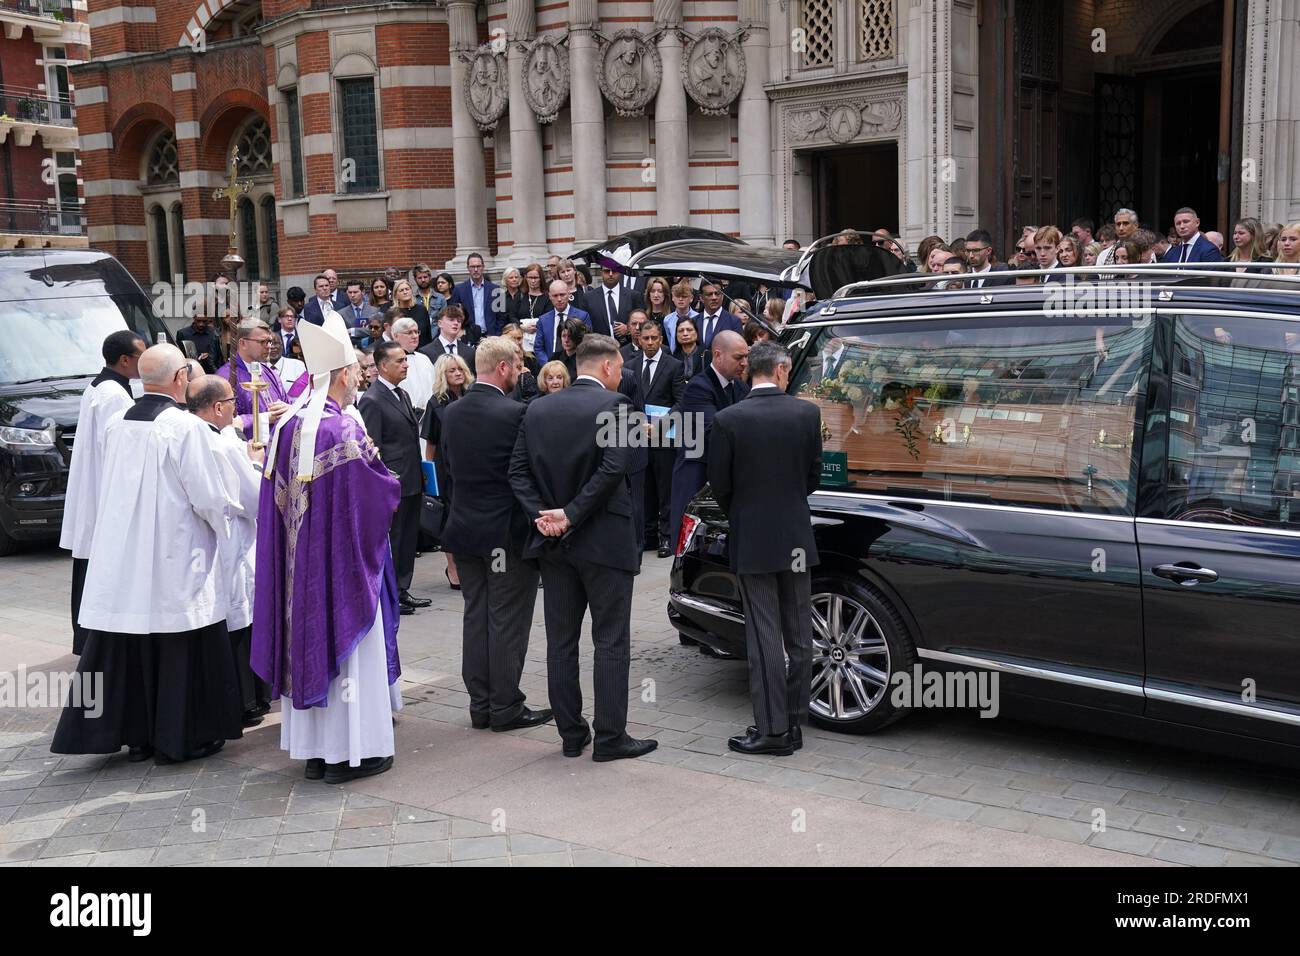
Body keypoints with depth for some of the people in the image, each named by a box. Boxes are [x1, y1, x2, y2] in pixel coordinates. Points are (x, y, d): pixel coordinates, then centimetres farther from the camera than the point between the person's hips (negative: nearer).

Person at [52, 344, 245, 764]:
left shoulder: (116, 424, 3)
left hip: (121, 557, 6)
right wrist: (235, 508, 7)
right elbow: (209, 498, -14)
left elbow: (108, 490, 15)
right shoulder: (186, 427, -15)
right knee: (179, 647, 6)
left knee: (126, 647, 12)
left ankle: (135, 734, 21)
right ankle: (180, 736, 14)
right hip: (174, 561, -6)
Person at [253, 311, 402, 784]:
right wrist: (381, 470, 6)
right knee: (346, 642, 2)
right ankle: (350, 751, 8)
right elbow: (379, 493, -14)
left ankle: (313, 750, 21)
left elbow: (276, 495, 10)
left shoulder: (287, 427, 4)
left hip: (298, 562, 7)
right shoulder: (345, 429, -18)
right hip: (343, 560, -7)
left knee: (307, 639, 13)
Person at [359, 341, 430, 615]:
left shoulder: (403, 395, 14)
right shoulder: (372, 400, -14)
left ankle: (401, 591, 25)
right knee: (390, 540, 1)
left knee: (408, 539, 14)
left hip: (412, 483, 9)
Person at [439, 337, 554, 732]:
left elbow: (446, 471, 11)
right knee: (508, 622, 2)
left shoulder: (451, 413, 4)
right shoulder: (514, 413, -17)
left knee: (476, 618, 13)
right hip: (508, 532, -7)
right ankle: (506, 707, 9)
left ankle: (480, 705, 18)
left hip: (465, 528, 7)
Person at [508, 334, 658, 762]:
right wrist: (571, 515, -17)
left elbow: (518, 472, 2)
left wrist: (541, 514, -6)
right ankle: (610, 738, 7)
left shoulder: (538, 408, 7)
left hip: (553, 542, 6)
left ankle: (571, 734, 18)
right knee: (611, 643, 3)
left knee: (561, 643, 11)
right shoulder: (613, 405, -10)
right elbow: (613, 469, -21)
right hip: (604, 542, -5)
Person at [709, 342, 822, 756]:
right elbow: (813, 477, 4)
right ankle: (793, 724, 19)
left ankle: (772, 729, 3)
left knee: (764, 637, 1)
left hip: (752, 539, -3)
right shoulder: (807, 413, -4)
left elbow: (719, 484, -4)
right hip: (796, 538, 3)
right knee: (799, 636, 11)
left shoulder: (728, 420, -11)